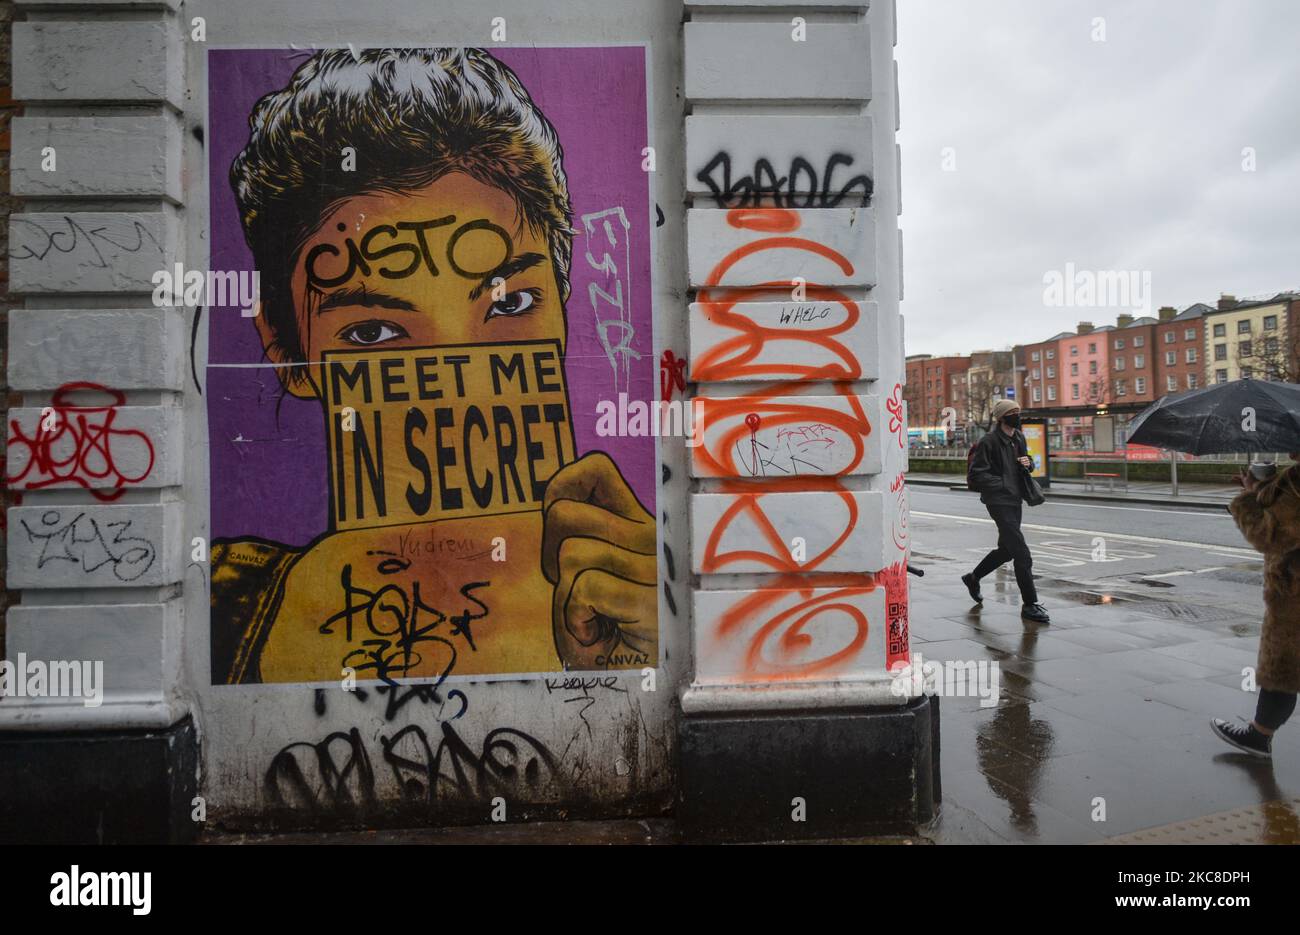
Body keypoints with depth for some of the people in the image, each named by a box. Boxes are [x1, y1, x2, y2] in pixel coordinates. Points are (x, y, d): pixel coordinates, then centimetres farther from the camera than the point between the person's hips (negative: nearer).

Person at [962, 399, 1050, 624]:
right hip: (999, 502, -9)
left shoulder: (1019, 438, 11)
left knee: (1006, 549, 20)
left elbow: (1027, 463, 24)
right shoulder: (988, 442, -14)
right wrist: (1002, 483, -18)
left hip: (1014, 500, 9)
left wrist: (1028, 464, 1)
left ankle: (973, 578, 41)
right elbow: (975, 476, -16)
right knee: (1022, 554, -10)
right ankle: (1030, 605, -1)